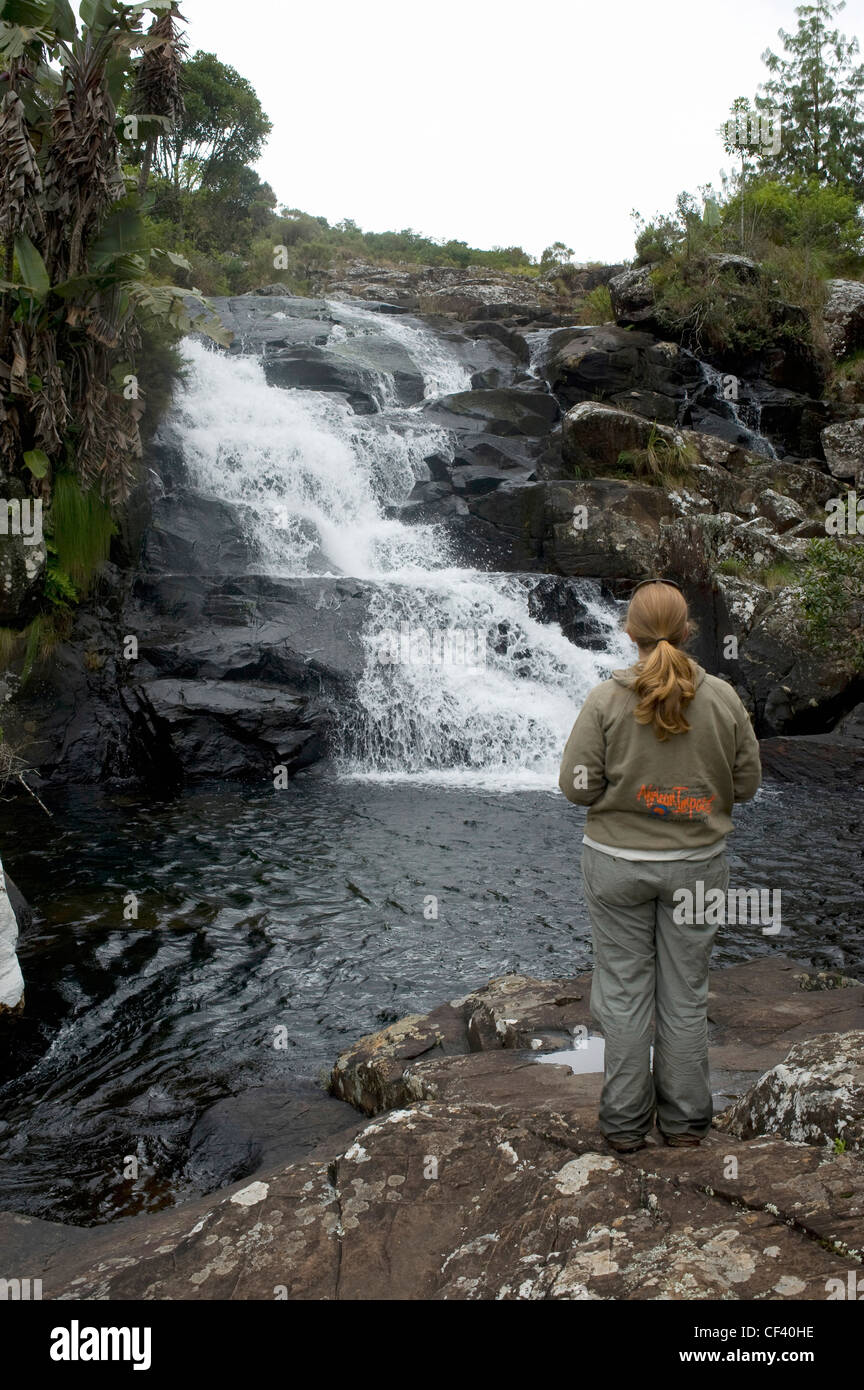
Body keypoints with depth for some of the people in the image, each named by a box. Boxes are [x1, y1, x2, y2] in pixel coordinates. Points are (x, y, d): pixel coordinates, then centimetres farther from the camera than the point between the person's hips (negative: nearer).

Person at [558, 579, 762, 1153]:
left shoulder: (606, 699, -13)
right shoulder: (723, 698, -7)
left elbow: (578, 786, -12)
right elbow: (747, 784, 0)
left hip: (619, 863, -1)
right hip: (699, 863, 2)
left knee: (624, 991, 10)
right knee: (686, 993, 13)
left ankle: (626, 1123, 20)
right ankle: (685, 1119, 26)